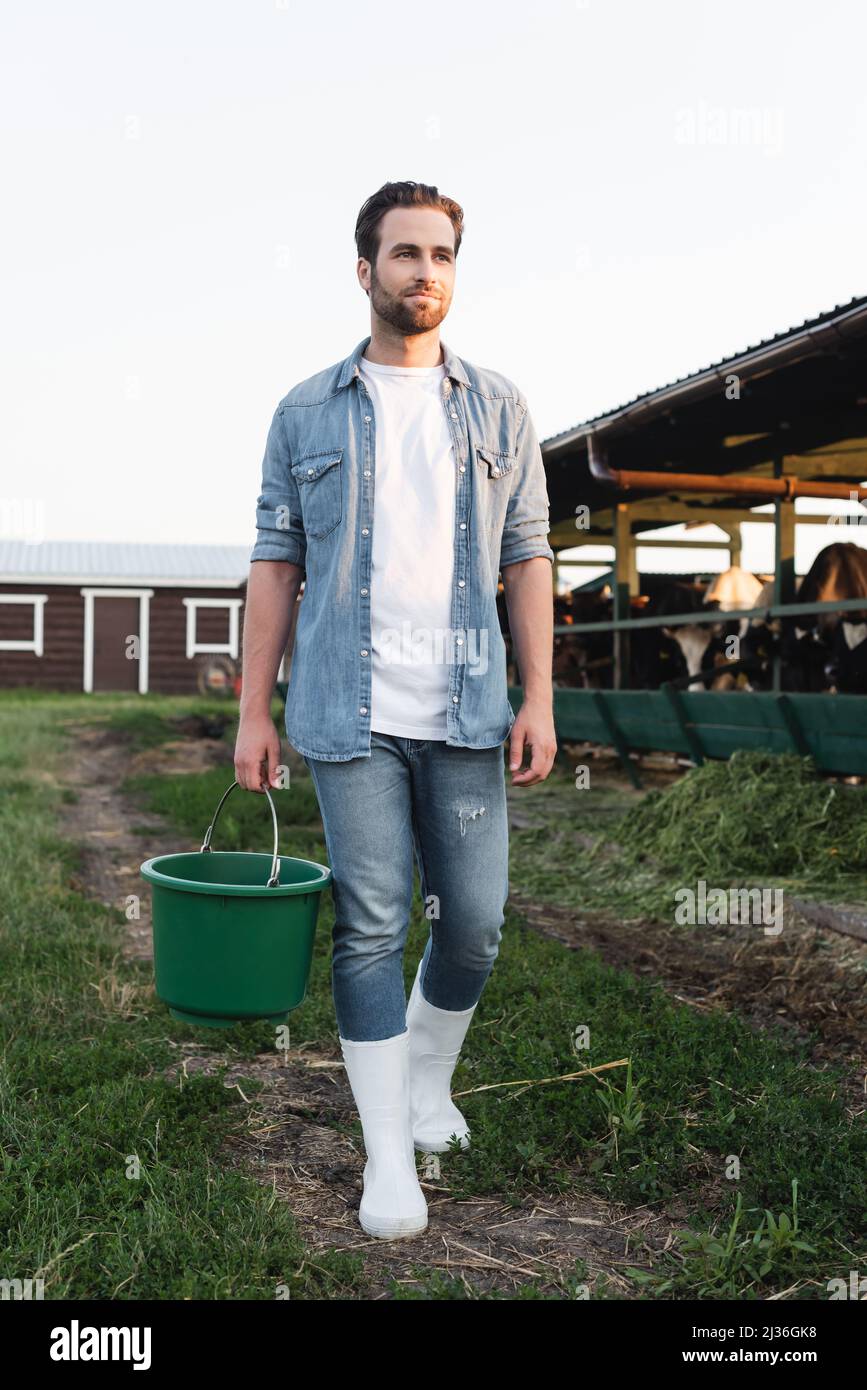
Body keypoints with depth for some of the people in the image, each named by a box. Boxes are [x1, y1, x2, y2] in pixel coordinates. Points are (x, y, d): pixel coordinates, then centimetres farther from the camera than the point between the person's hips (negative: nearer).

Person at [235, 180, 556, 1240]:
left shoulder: (498, 408, 10)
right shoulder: (308, 414, 7)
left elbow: (528, 557, 7)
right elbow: (276, 563, 6)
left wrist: (539, 698, -2)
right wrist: (252, 710, 1)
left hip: (466, 713, 2)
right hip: (349, 714, -1)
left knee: (475, 921, 4)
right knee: (370, 924, -1)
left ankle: (429, 1076, 33)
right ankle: (388, 1155, 11)